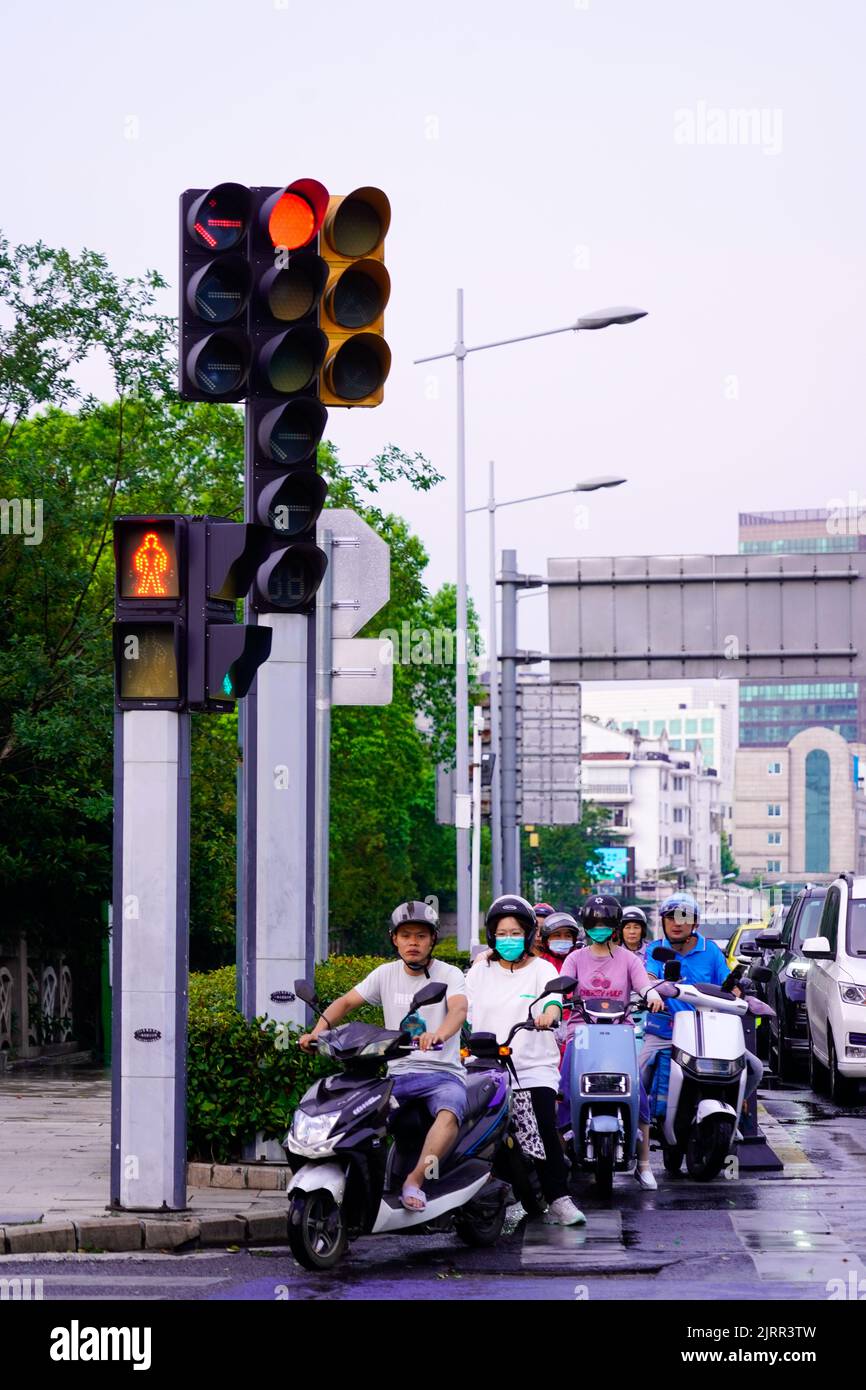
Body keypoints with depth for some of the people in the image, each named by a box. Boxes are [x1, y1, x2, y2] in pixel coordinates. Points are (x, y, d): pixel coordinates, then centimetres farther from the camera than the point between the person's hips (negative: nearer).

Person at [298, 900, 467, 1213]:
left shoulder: (449, 975, -1)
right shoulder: (386, 974, 13)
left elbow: (459, 1009, -21)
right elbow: (346, 1002, 13)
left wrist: (438, 1035, -44)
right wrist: (319, 1029, -8)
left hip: (442, 1072, -4)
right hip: (398, 1073, 4)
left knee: (448, 1114, -36)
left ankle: (415, 1180, -34)